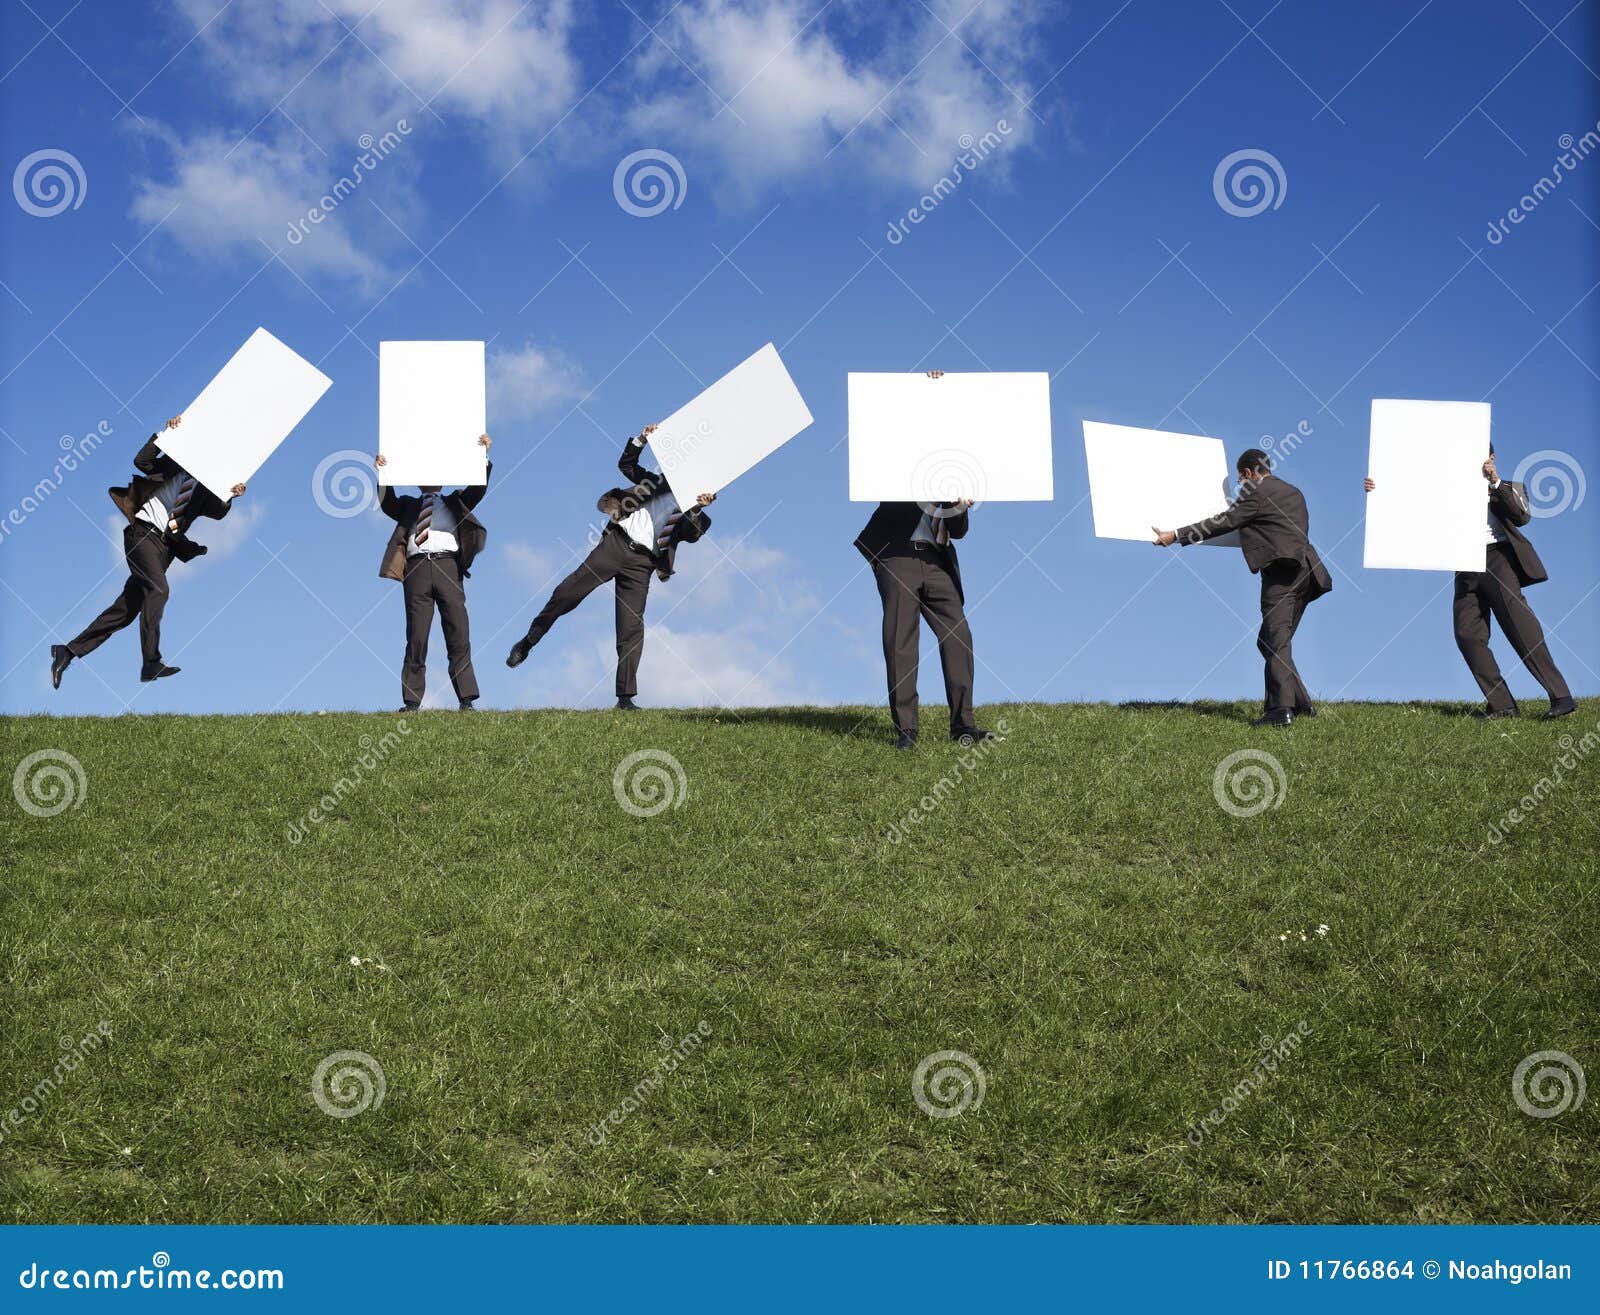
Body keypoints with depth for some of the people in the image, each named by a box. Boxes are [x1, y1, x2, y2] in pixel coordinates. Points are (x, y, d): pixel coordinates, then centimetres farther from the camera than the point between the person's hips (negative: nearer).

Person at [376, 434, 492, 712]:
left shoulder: (455, 502, 25)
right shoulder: (409, 506, 25)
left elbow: (478, 489, 11)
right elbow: (387, 504, 8)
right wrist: (384, 473, -5)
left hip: (448, 566, 0)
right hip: (417, 567, 0)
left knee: (458, 635, -7)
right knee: (416, 638, -4)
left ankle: (466, 700, -8)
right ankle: (412, 701, -5)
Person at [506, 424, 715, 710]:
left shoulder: (694, 514, 14)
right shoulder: (661, 483, 21)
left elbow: (691, 534, -6)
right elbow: (626, 465, 21)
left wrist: (699, 509, -22)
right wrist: (641, 439, 8)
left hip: (641, 562, -1)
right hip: (616, 542, 1)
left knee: (632, 627, -7)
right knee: (568, 592, -10)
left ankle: (626, 697, -6)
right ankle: (528, 641, 8)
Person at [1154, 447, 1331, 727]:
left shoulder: (1256, 492, -2)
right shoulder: (1293, 492, 23)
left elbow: (1223, 522, -5)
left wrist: (1176, 535, -2)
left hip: (1281, 571, -9)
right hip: (1305, 571, 9)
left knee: (1275, 642, -12)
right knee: (1272, 642, 16)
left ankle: (1281, 709, -22)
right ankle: (1301, 704, 16)